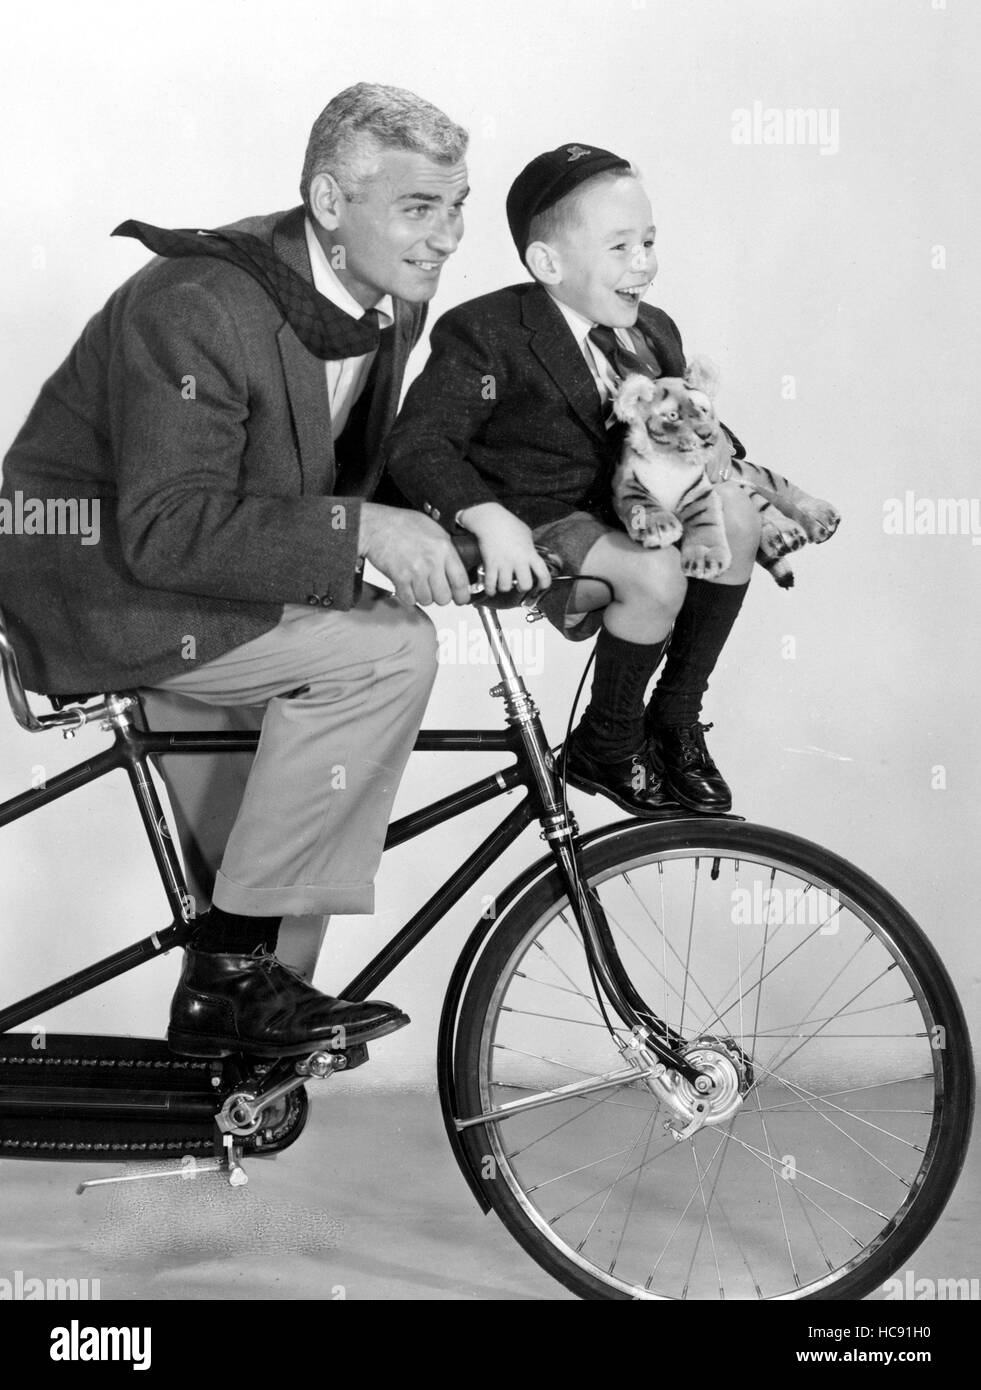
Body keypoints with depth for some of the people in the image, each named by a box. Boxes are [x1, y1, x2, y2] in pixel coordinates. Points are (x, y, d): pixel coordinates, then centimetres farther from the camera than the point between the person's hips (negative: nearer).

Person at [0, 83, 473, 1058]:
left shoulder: (392, 301, 0)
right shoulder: (199, 307, -26)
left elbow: (358, 468, 13)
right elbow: (166, 532, -32)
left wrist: (449, 523, -5)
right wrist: (356, 528, -37)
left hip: (207, 573, 9)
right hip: (98, 577, -9)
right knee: (387, 652, -22)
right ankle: (232, 968, -13)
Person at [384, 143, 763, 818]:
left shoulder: (653, 336, 8)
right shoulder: (484, 334, -14)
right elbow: (418, 442, -20)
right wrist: (487, 517, -37)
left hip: (616, 510, 7)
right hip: (531, 532, -7)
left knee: (734, 514, -16)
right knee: (655, 571, -30)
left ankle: (677, 719, -1)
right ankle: (607, 746, -5)